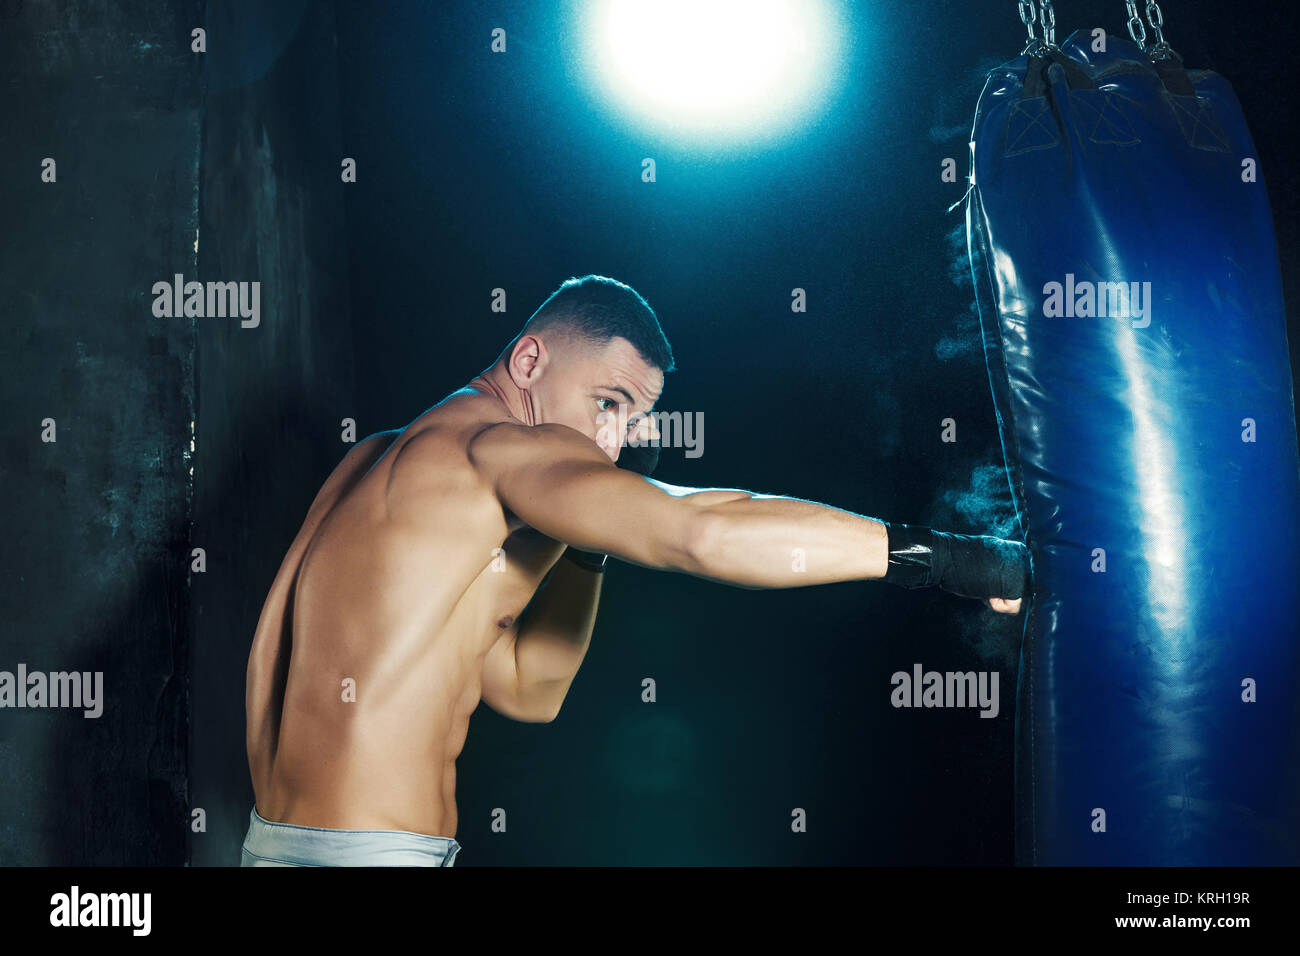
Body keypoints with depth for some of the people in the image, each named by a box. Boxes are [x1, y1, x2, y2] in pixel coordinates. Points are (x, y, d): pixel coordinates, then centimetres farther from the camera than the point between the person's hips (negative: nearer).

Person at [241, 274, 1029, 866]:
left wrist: (587, 525, 11)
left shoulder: (382, 464, 17)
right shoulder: (493, 438, -12)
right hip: (370, 850, -10)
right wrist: (939, 555, -22)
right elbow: (703, 532, -27)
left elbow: (527, 686, 19)